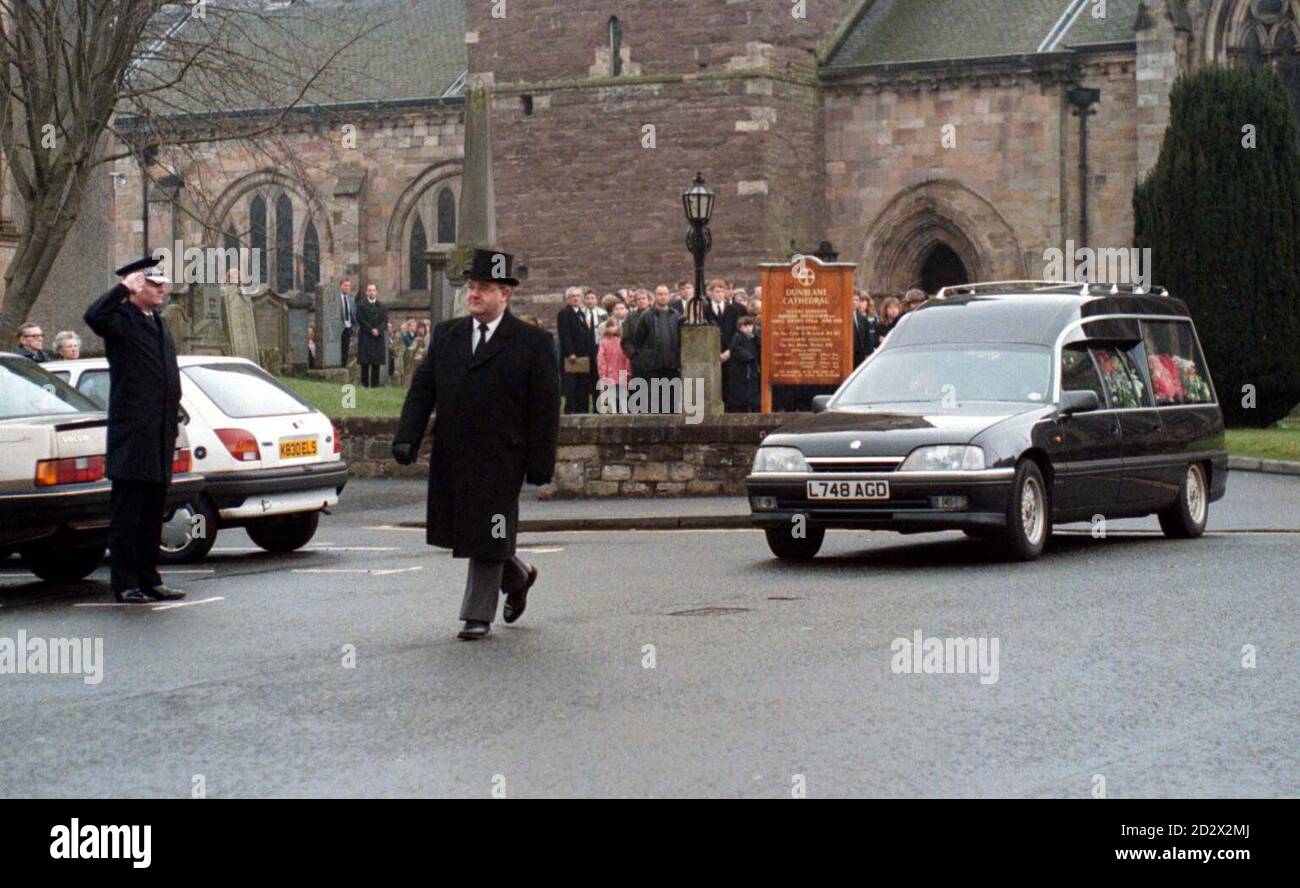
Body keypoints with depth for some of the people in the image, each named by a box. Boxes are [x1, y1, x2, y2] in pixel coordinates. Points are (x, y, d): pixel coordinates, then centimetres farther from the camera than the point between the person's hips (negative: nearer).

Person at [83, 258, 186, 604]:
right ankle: (125, 583, 0)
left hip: (159, 438, 8)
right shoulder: (122, 321, -6)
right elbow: (94, 316, -30)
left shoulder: (159, 324, 19)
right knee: (127, 513, -3)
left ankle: (149, 578, 17)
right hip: (131, 436, -8)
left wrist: (173, 425, 18)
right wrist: (124, 288, -22)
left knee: (153, 513, 11)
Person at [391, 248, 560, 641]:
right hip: (451, 460, 5)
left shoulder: (532, 342, -4)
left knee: (487, 538, -1)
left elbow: (545, 407, -5)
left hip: (499, 461, -5)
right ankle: (517, 577, 37)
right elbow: (422, 389, 9)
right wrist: (407, 437, -4)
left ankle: (478, 616, 11)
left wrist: (540, 464, -9)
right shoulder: (446, 335, 10)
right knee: (462, 532, 13)